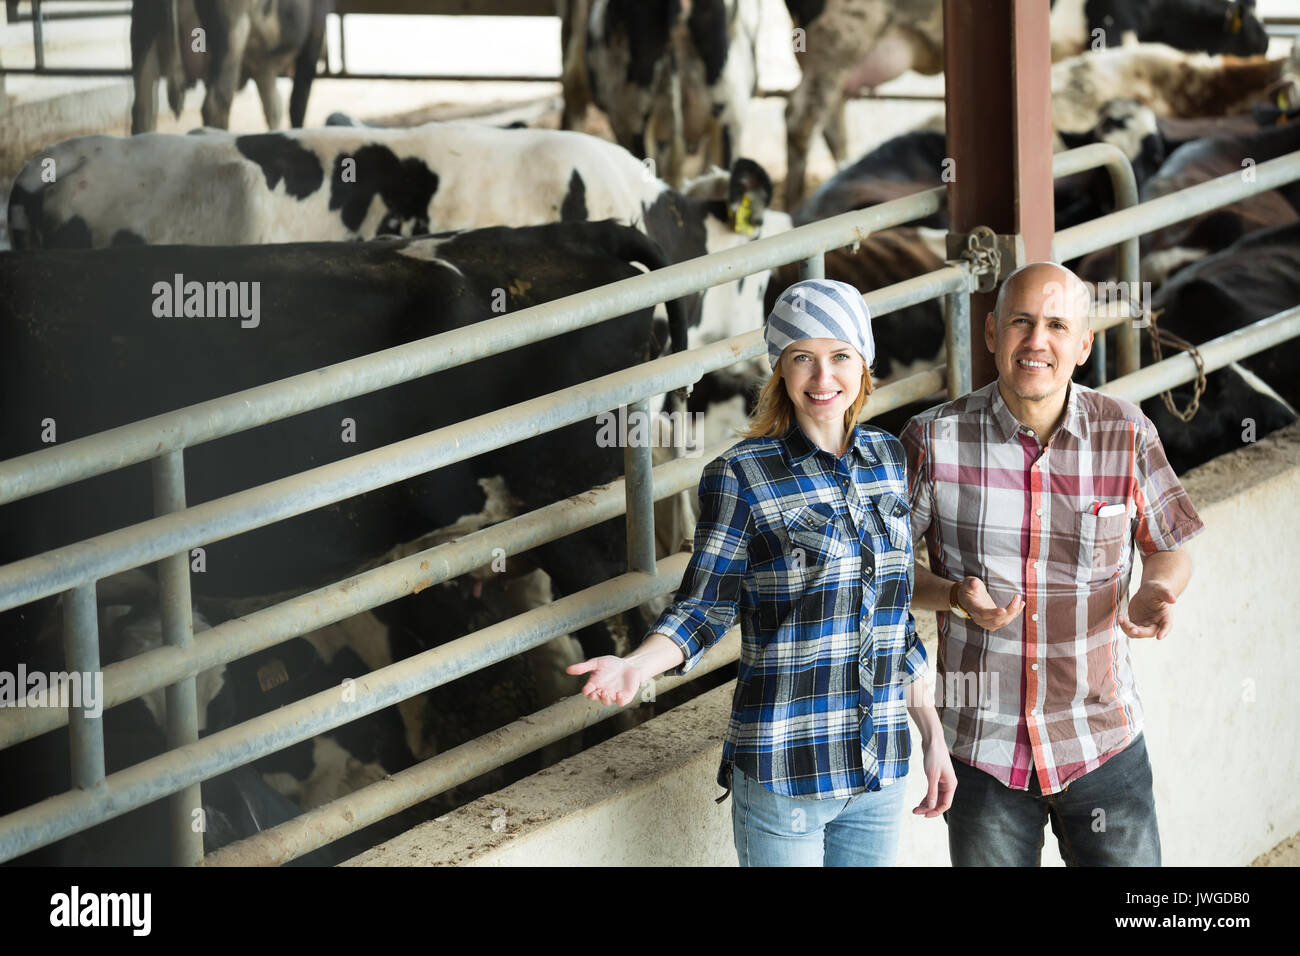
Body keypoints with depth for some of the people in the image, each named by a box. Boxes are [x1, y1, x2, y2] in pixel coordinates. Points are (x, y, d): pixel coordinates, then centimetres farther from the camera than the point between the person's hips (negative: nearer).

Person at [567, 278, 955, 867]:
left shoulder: (889, 459, 7)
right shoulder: (740, 477, -9)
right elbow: (703, 608, -5)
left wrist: (932, 732, 14)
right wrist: (637, 665, -24)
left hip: (880, 772, 5)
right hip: (783, 774, -5)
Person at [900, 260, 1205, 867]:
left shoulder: (1127, 436, -6)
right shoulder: (936, 441, -9)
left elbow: (1170, 550, 8)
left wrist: (1154, 591, -15)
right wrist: (956, 598, -19)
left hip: (1102, 746, 1)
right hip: (982, 747, 0)